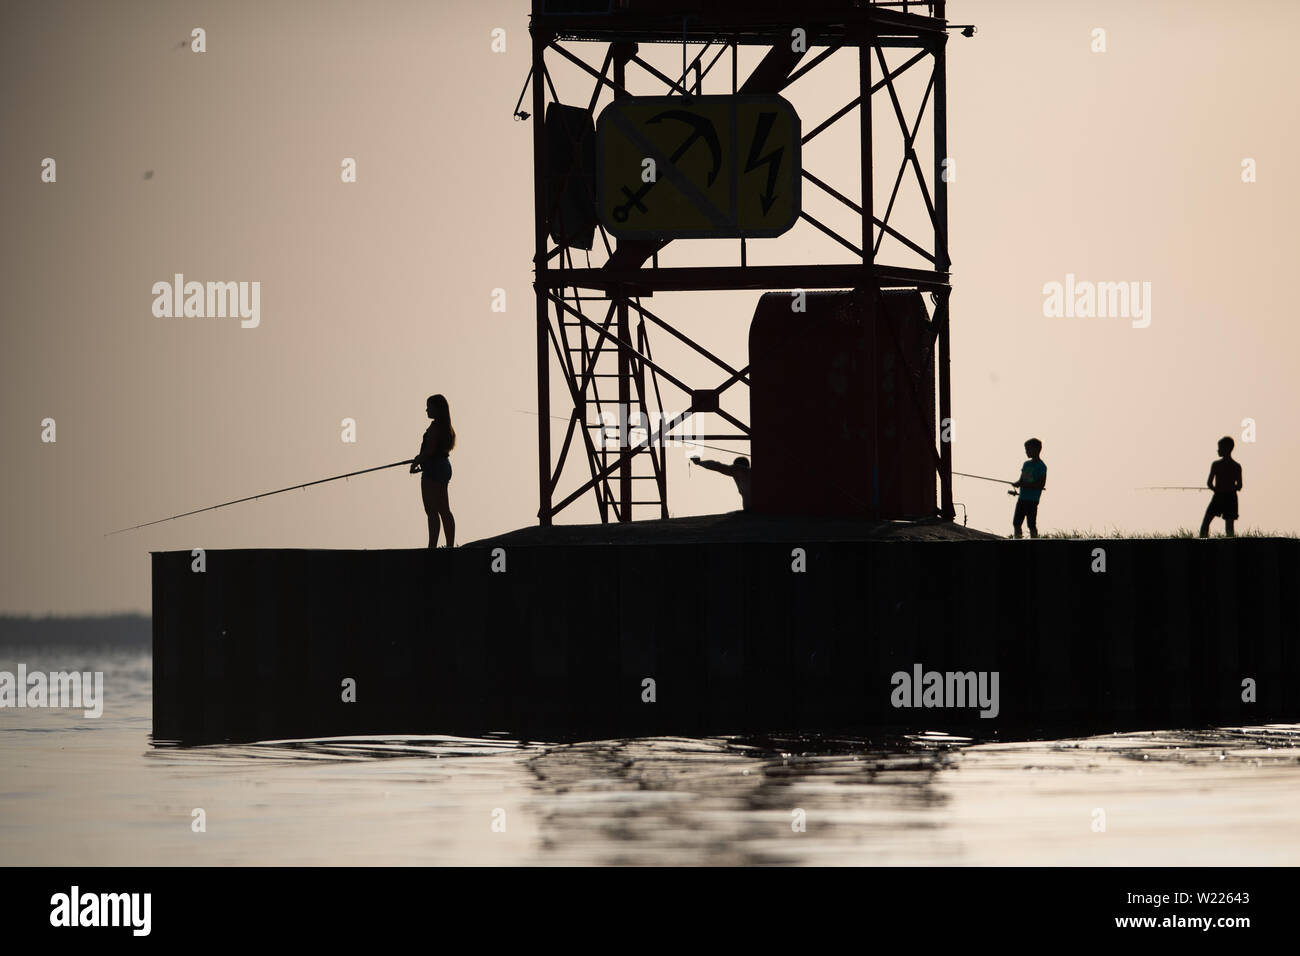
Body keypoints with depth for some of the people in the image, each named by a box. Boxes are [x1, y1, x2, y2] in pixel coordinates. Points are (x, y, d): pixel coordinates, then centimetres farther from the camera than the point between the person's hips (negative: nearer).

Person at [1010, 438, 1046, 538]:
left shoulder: (1041, 466, -9)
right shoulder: (1026, 464, 15)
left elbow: (1041, 484, -14)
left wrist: (1026, 485, -18)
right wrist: (1017, 484, -3)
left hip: (1032, 500, -8)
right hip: (1022, 498, 8)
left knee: (1032, 525, -6)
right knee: (1016, 523, 6)